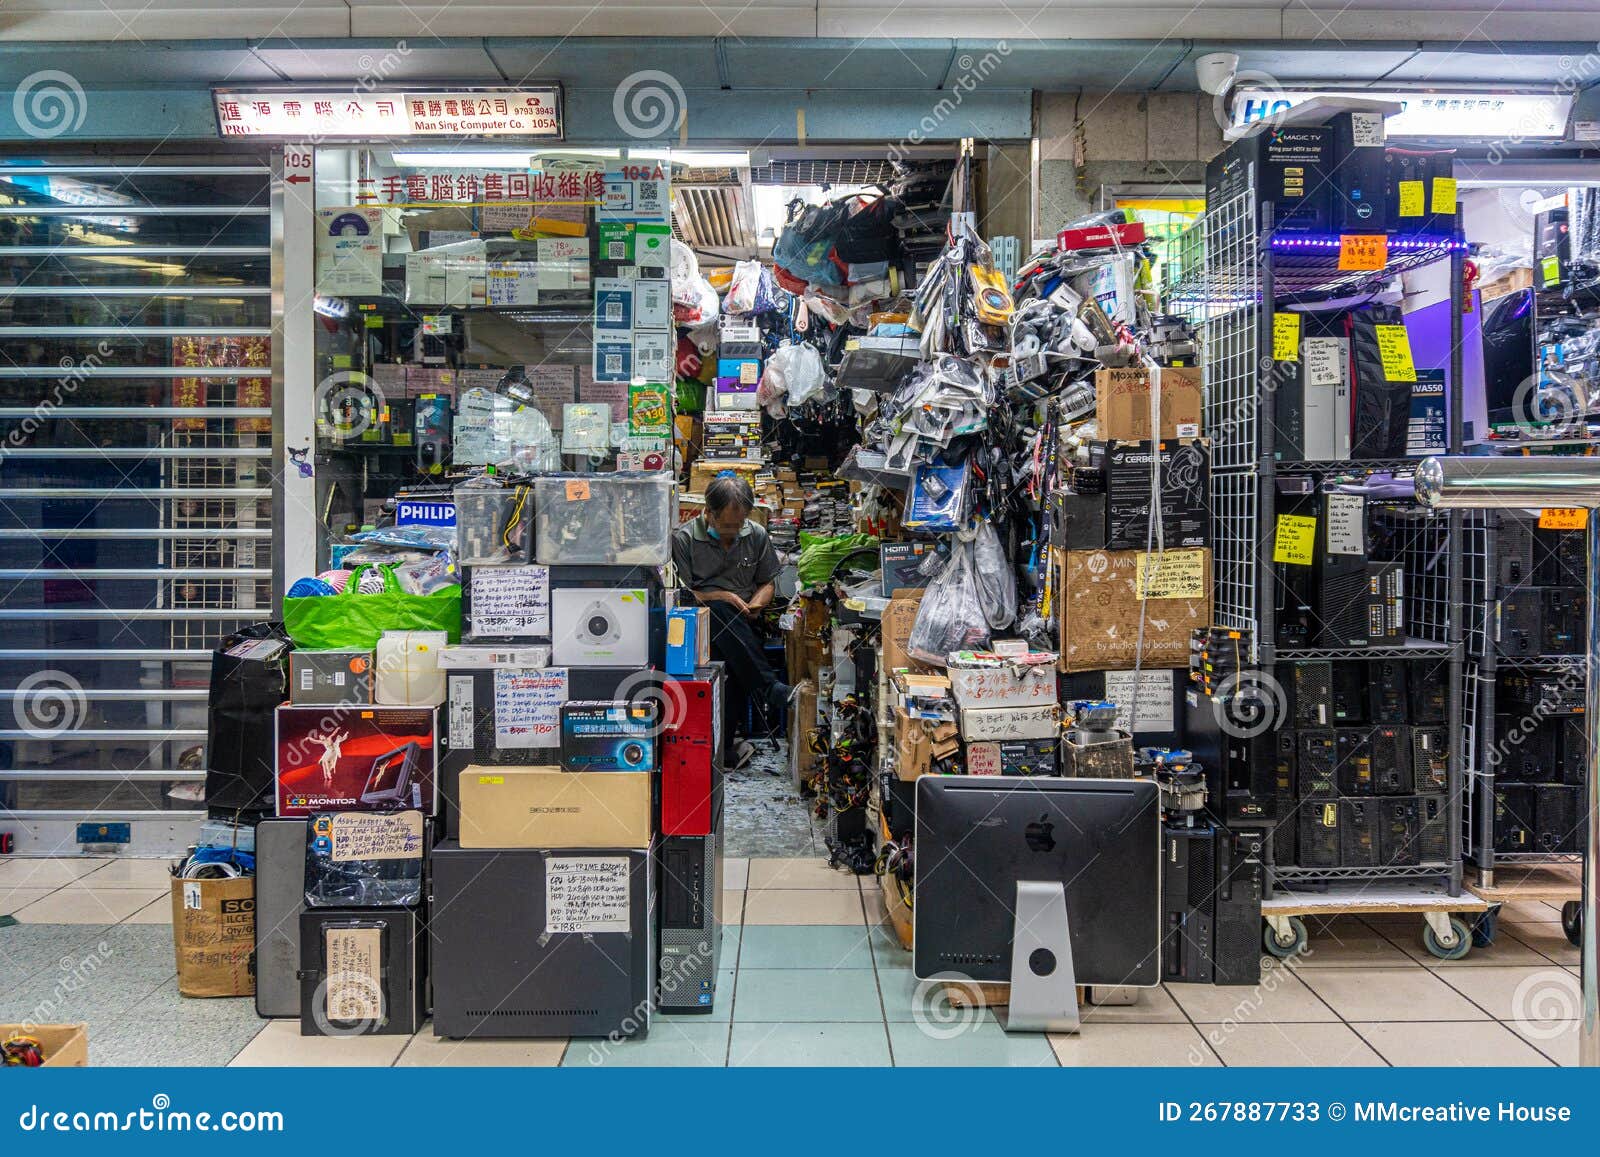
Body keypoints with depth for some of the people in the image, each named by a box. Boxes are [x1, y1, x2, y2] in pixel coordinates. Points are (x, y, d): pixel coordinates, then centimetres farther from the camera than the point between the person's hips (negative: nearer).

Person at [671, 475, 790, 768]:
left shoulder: (756, 534, 11)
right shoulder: (683, 539, -2)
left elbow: (769, 581, 21)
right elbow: (678, 595, -3)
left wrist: (757, 603, -1)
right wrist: (722, 597, -13)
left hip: (742, 623, 3)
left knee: (724, 654, -33)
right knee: (719, 611, -39)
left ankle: (725, 742, -28)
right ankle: (770, 691, -41)